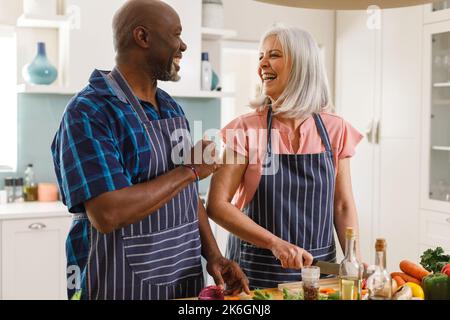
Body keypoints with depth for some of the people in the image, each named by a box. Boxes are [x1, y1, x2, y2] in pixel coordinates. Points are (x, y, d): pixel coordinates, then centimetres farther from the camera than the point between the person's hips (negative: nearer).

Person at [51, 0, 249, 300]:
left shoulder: (172, 108, 8)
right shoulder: (88, 112, -16)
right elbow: (107, 214, -27)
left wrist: (213, 255, 0)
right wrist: (190, 170, -18)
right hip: (121, 285, -7)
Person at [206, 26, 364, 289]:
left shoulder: (335, 130, -2)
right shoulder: (245, 129, -9)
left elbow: (343, 205, 3)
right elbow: (217, 205, -13)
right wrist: (276, 243, -21)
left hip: (319, 267, 2)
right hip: (257, 272, -2)